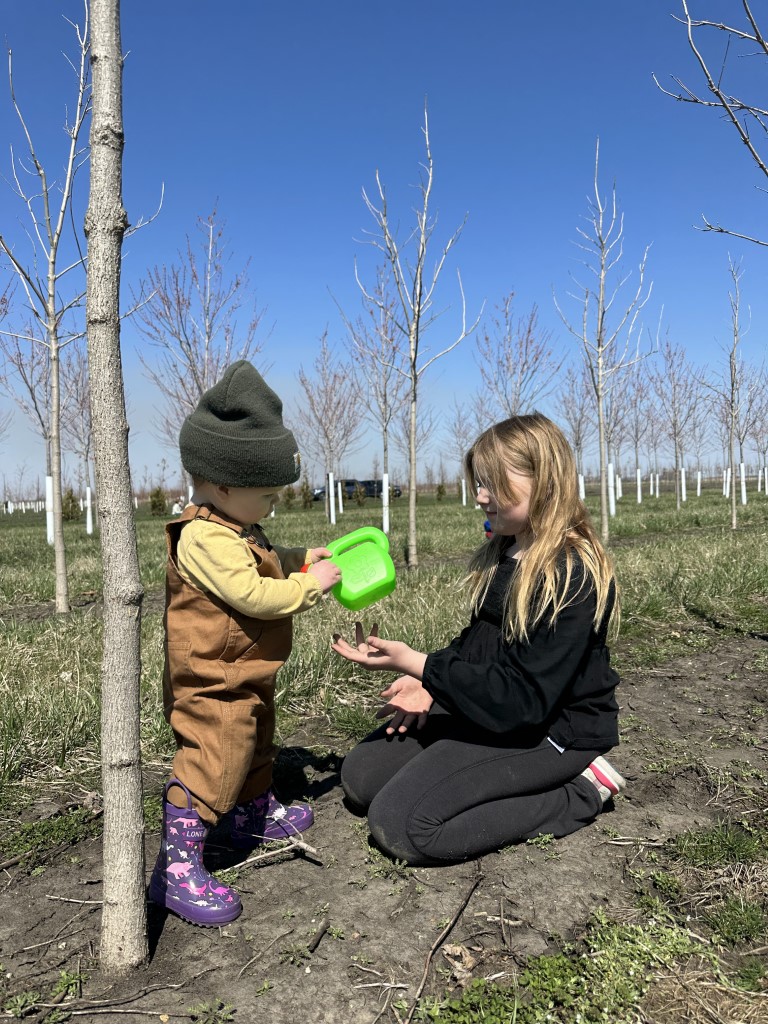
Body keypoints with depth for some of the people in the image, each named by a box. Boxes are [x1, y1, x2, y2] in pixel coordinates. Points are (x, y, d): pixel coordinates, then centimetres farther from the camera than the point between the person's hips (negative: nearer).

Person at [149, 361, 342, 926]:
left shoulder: (238, 531, 9)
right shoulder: (205, 538, -27)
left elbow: (262, 566, 27)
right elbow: (252, 594, -31)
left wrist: (301, 559, 12)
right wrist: (311, 583, -21)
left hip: (247, 680, 11)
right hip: (212, 684, -11)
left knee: (256, 747, 27)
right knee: (213, 761, -11)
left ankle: (258, 815, 49)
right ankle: (177, 865, -2)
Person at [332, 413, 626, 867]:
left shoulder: (574, 576, -23)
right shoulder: (502, 555, 5)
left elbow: (523, 698, -26)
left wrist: (418, 665, -25)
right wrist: (430, 681, -4)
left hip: (550, 731, -9)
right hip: (486, 705, 9)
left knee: (399, 822, -19)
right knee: (360, 776, 5)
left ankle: (579, 793, -6)